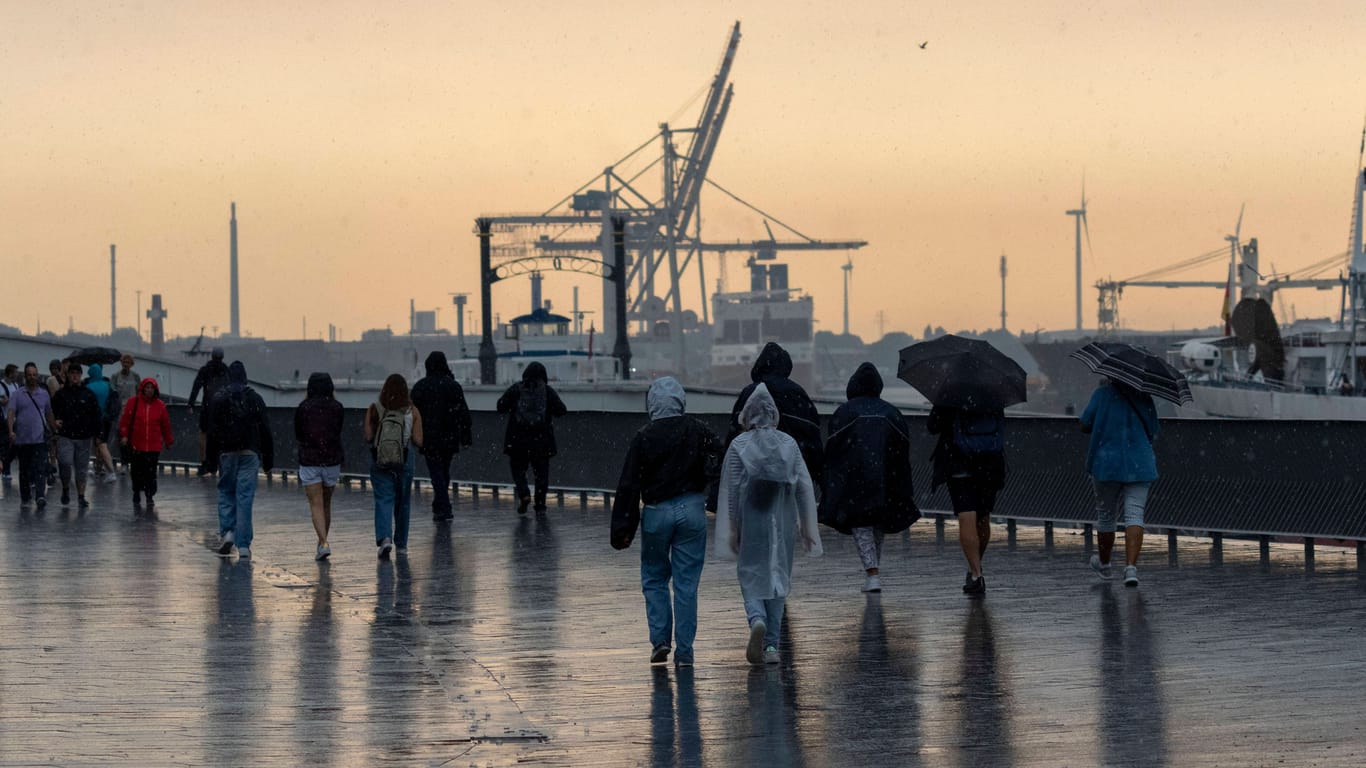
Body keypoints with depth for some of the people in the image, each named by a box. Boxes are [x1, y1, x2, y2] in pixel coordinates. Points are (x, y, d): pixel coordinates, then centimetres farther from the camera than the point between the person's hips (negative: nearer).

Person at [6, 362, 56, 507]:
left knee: (40, 469, -13)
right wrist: (11, 431, -23)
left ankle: (40, 496, -22)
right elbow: (10, 413, -8)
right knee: (24, 469, 11)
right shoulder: (17, 395, 2)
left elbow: (49, 414, 19)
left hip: (40, 439, 0)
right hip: (22, 440, 0)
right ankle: (25, 497, 23)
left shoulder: (44, 394, 9)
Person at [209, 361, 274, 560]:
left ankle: (227, 531, -4)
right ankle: (243, 545, -3)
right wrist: (268, 459, 9)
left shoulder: (218, 399, 0)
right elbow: (265, 431, 4)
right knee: (245, 497, 0)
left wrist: (211, 459, 4)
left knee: (226, 493, 15)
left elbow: (212, 431, -1)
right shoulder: (255, 399, 3)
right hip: (250, 453, 1)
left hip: (227, 454, 0)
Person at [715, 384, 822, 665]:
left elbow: (732, 490, -5)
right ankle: (772, 645, 9)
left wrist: (733, 529, 1)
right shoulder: (789, 444, 2)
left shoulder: (738, 446, -5)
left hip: (751, 521, -2)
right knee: (778, 578, 11)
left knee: (751, 576, 6)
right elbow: (804, 486, 2)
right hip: (783, 522, 2)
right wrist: (806, 525, 9)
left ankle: (757, 619, -24)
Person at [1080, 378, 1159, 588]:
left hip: (1107, 464, -1)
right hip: (1140, 465, 1)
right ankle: (1131, 567, -22)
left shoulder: (1102, 394, -4)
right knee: (1134, 515, -5)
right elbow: (1153, 432, 10)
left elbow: (1085, 425, -1)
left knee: (1106, 515, 16)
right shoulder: (1144, 398, 3)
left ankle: (1104, 563, 33)